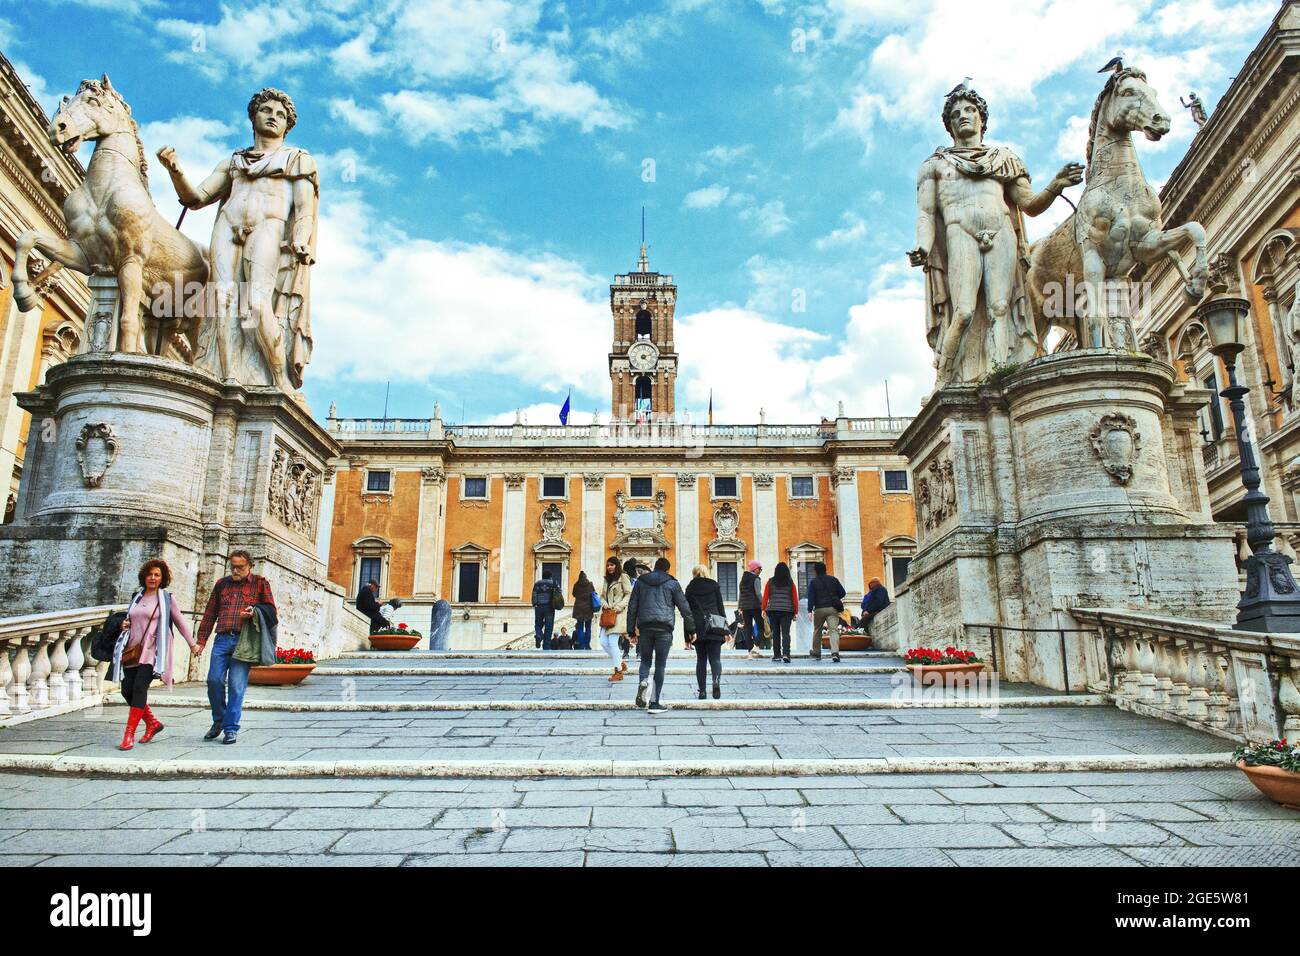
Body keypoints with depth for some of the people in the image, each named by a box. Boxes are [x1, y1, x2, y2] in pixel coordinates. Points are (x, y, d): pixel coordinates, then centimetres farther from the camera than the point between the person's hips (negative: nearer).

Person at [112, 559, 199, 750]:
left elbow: (180, 621, 9)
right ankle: (153, 723, 20)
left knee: (139, 688, -17)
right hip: (132, 650, 6)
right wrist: (125, 624, 6)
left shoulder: (165, 598, 4)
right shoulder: (136, 597, 17)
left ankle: (129, 735, -15)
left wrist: (192, 643, 11)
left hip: (151, 652, -5)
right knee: (127, 690, 0)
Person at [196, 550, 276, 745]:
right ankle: (218, 720, 18)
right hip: (222, 639, 3)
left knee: (236, 685, -5)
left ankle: (231, 728, 5)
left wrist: (255, 612, -11)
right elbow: (210, 614, 19)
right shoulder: (222, 584, 18)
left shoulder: (260, 583, 8)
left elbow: (271, 610, 9)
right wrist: (201, 641, 14)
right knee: (214, 680, -5)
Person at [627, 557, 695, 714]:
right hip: (664, 628, -2)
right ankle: (654, 703, 3)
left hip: (644, 627, 2)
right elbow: (685, 608, 7)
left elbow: (632, 607, 13)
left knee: (645, 660, 16)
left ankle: (643, 681, -17)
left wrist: (632, 630, 16)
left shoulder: (640, 582, 14)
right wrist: (691, 630, 13)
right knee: (660, 664, 5)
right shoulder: (672, 583, 8)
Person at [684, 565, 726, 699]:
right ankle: (716, 680, -27)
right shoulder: (714, 585, 8)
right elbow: (721, 608, 5)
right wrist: (725, 630, 7)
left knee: (701, 660, 9)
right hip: (714, 626, -1)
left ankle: (702, 690, 4)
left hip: (697, 628, 1)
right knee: (715, 658, 1)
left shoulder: (690, 588, 9)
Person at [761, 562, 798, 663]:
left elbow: (765, 597, 4)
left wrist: (764, 609, 10)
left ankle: (777, 655, 14)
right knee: (785, 633, -2)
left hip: (772, 610, 1)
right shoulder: (790, 582, 3)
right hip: (787, 610, -1)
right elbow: (795, 598, 4)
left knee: (775, 633, 10)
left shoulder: (770, 581, 4)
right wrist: (795, 612, 11)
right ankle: (786, 653, -18)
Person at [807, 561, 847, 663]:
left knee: (817, 631, 16)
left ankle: (816, 653, 26)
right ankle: (835, 652, -27)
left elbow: (811, 597, -8)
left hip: (819, 609, -1)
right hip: (833, 608, 1)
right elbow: (842, 593, 9)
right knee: (834, 630, -8)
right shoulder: (833, 579, 7)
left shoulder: (813, 582, -1)